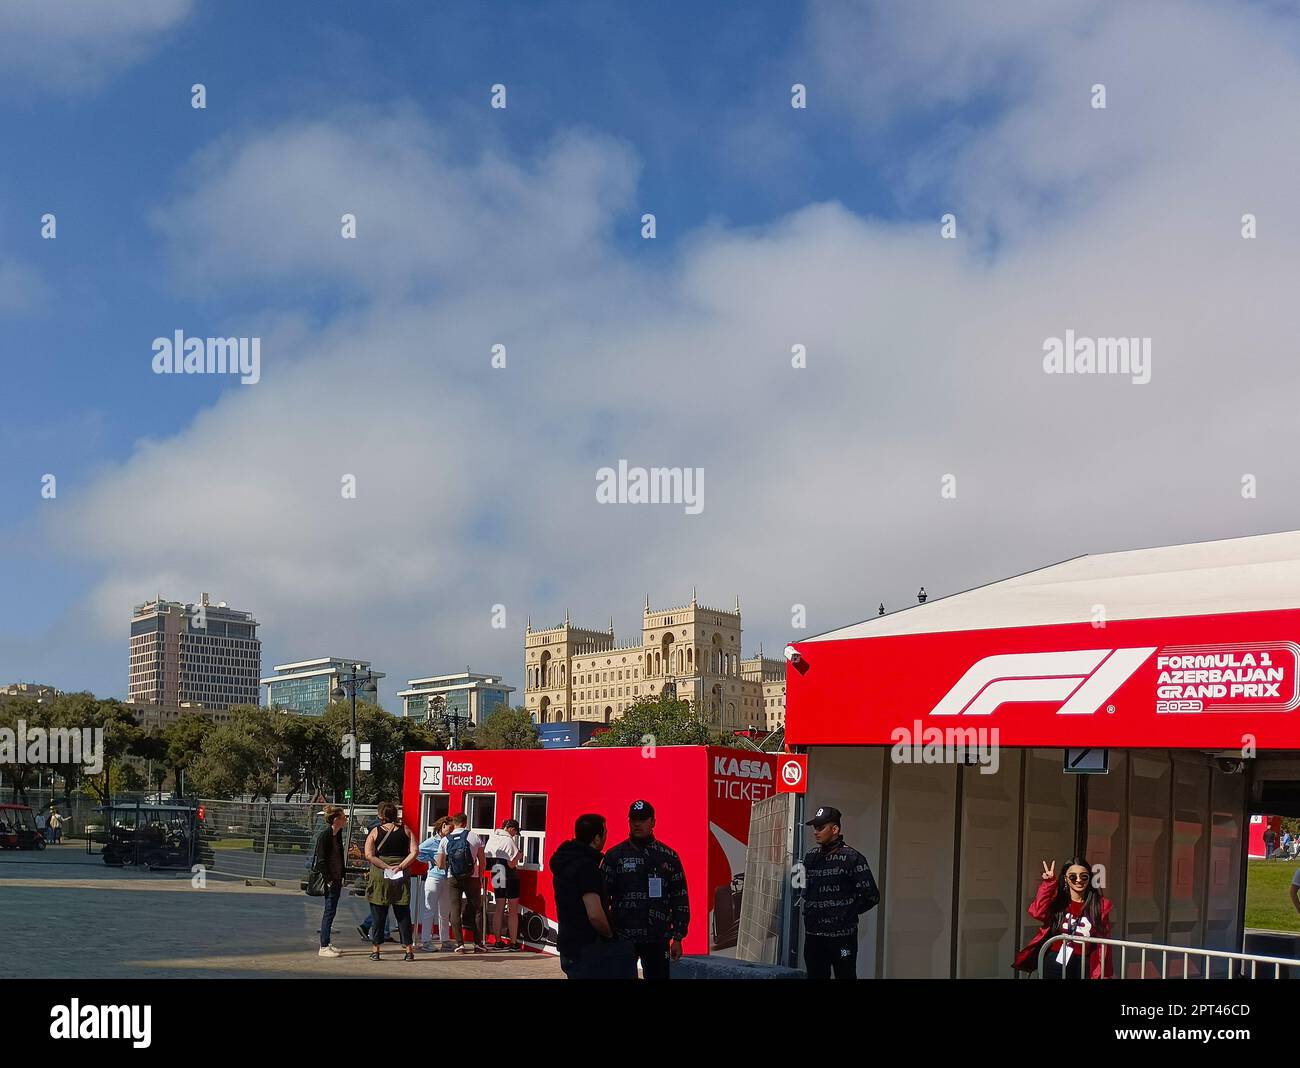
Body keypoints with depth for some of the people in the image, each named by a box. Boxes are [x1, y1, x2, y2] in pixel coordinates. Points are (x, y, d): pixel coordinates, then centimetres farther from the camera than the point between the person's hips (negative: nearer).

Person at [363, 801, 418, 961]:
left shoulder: (375, 832, -1)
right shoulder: (405, 831, 3)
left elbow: (369, 855, -11)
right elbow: (414, 852, -7)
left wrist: (387, 867, -12)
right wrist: (400, 867, -10)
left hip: (379, 876, -1)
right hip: (401, 877, 1)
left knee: (378, 914, 5)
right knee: (403, 914, 7)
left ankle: (375, 949, 7)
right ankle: (408, 949, 6)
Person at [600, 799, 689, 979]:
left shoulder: (669, 857, 5)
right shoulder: (614, 856, 2)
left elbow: (680, 899, 6)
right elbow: (602, 896, 2)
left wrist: (677, 938, 2)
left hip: (657, 940, 1)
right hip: (621, 938, -1)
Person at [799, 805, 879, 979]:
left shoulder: (851, 858, -9)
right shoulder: (810, 857, 9)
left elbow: (871, 896, -10)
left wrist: (848, 912, -1)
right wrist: (812, 910, 11)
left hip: (842, 936, -6)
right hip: (813, 935, 6)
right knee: (815, 976, 9)